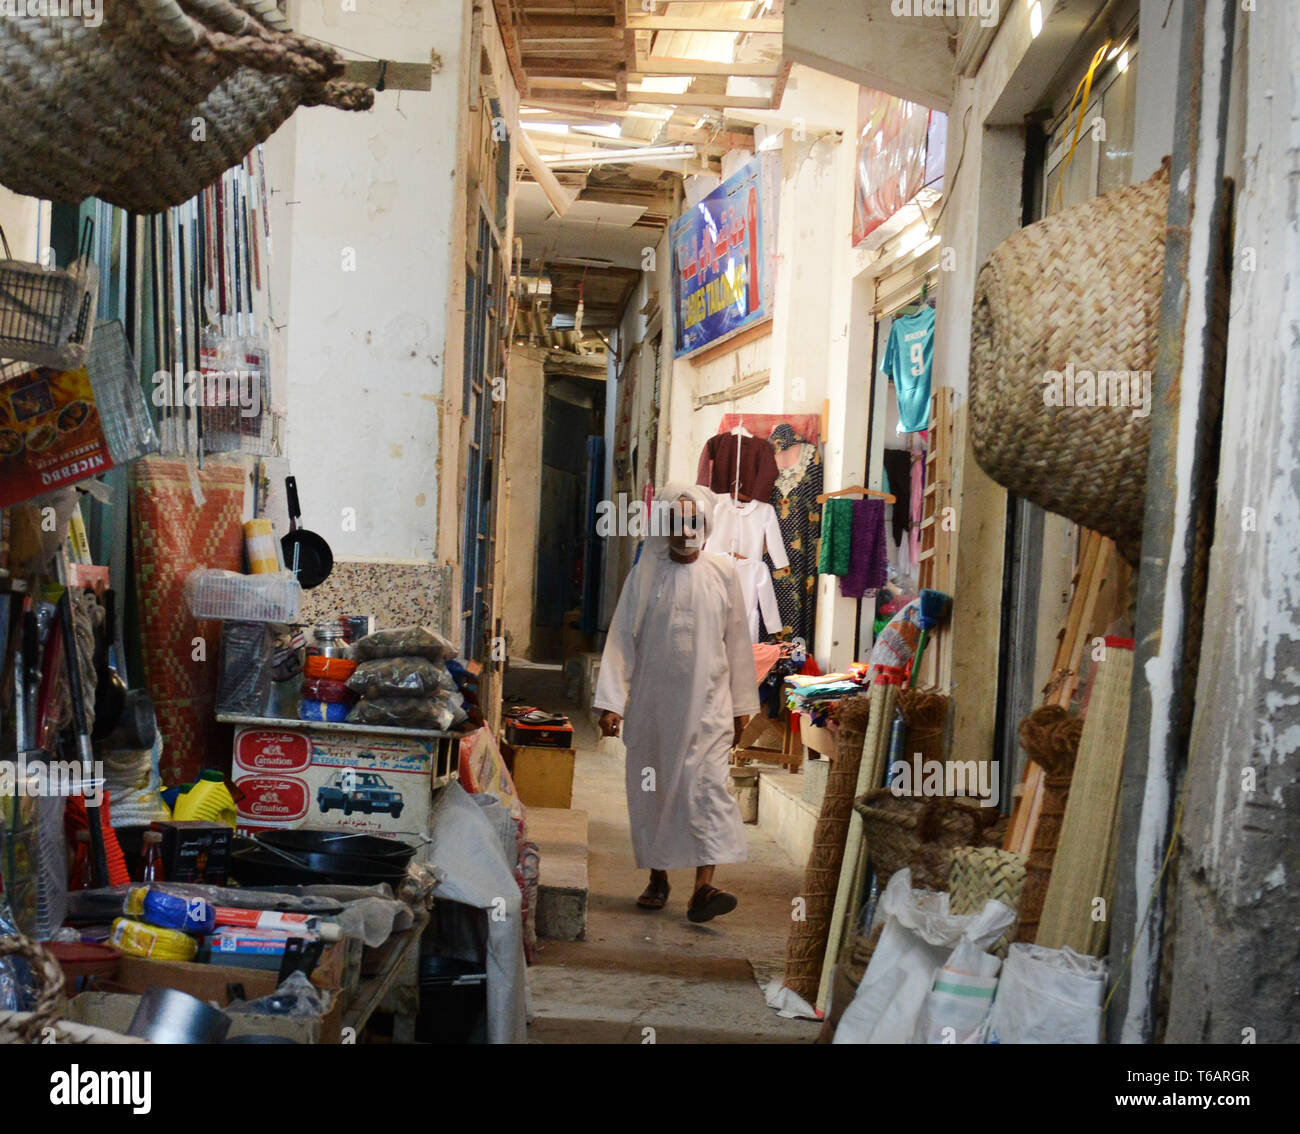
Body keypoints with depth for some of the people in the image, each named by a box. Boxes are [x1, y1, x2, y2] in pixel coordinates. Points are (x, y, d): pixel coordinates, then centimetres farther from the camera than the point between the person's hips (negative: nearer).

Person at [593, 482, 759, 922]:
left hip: (707, 701, -1)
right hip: (652, 700, 1)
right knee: (652, 787, 7)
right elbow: (621, 638, -1)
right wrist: (611, 701, -8)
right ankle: (658, 877, 22)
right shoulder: (645, 574, 1)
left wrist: (741, 704, 8)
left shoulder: (723, 573, 2)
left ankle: (703, 887, -17)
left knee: (707, 785, -12)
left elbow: (737, 641, 7)